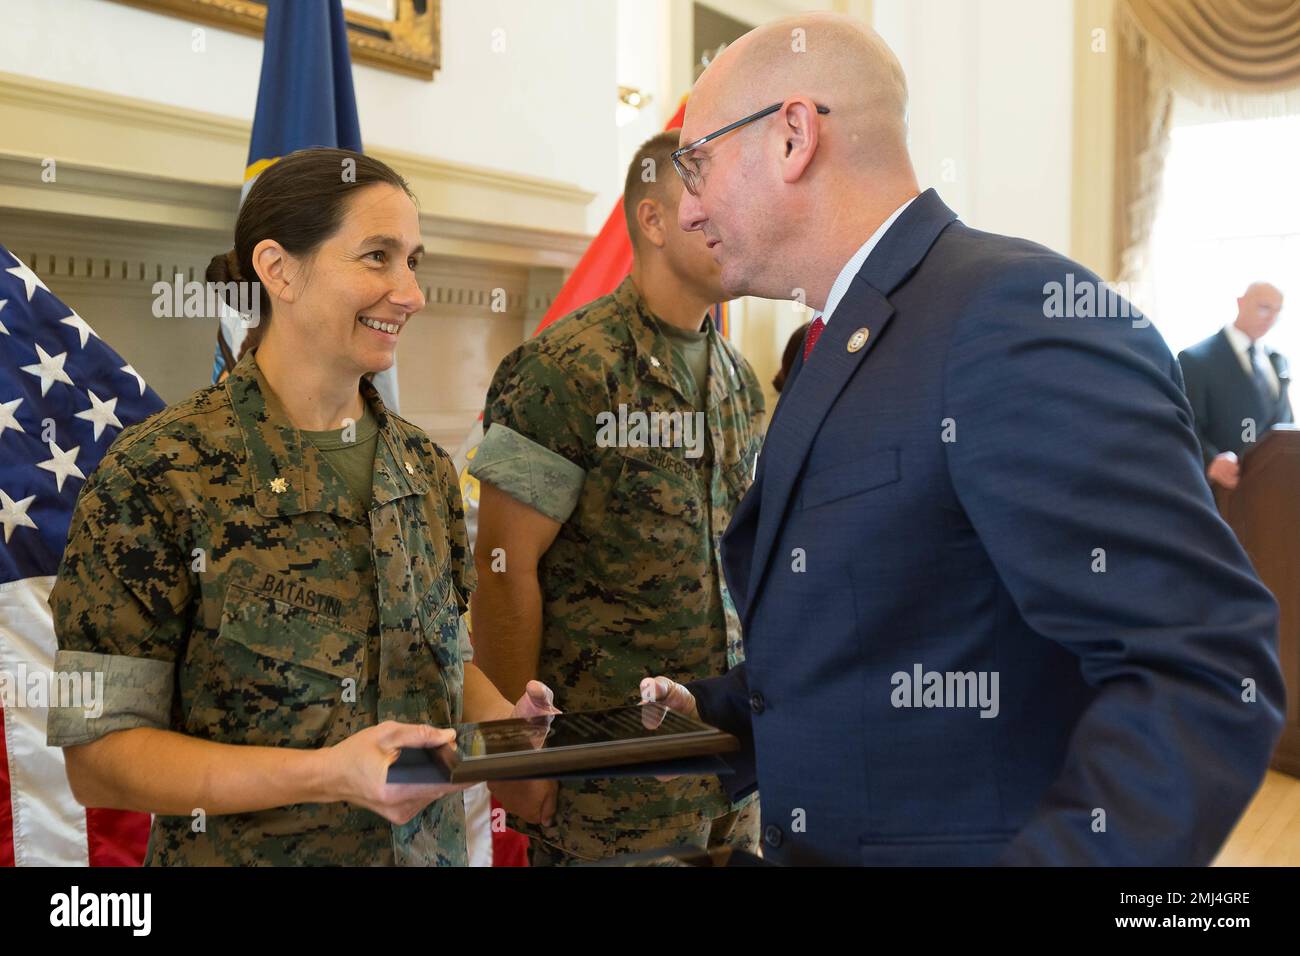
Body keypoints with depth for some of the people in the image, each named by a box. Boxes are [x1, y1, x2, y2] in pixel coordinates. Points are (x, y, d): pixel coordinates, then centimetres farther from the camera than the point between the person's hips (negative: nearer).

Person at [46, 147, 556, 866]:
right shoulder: (159, 474, -17)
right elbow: (97, 757, -16)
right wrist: (327, 774, -27)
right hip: (242, 850, -5)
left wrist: (508, 726, -10)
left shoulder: (426, 467, 1)